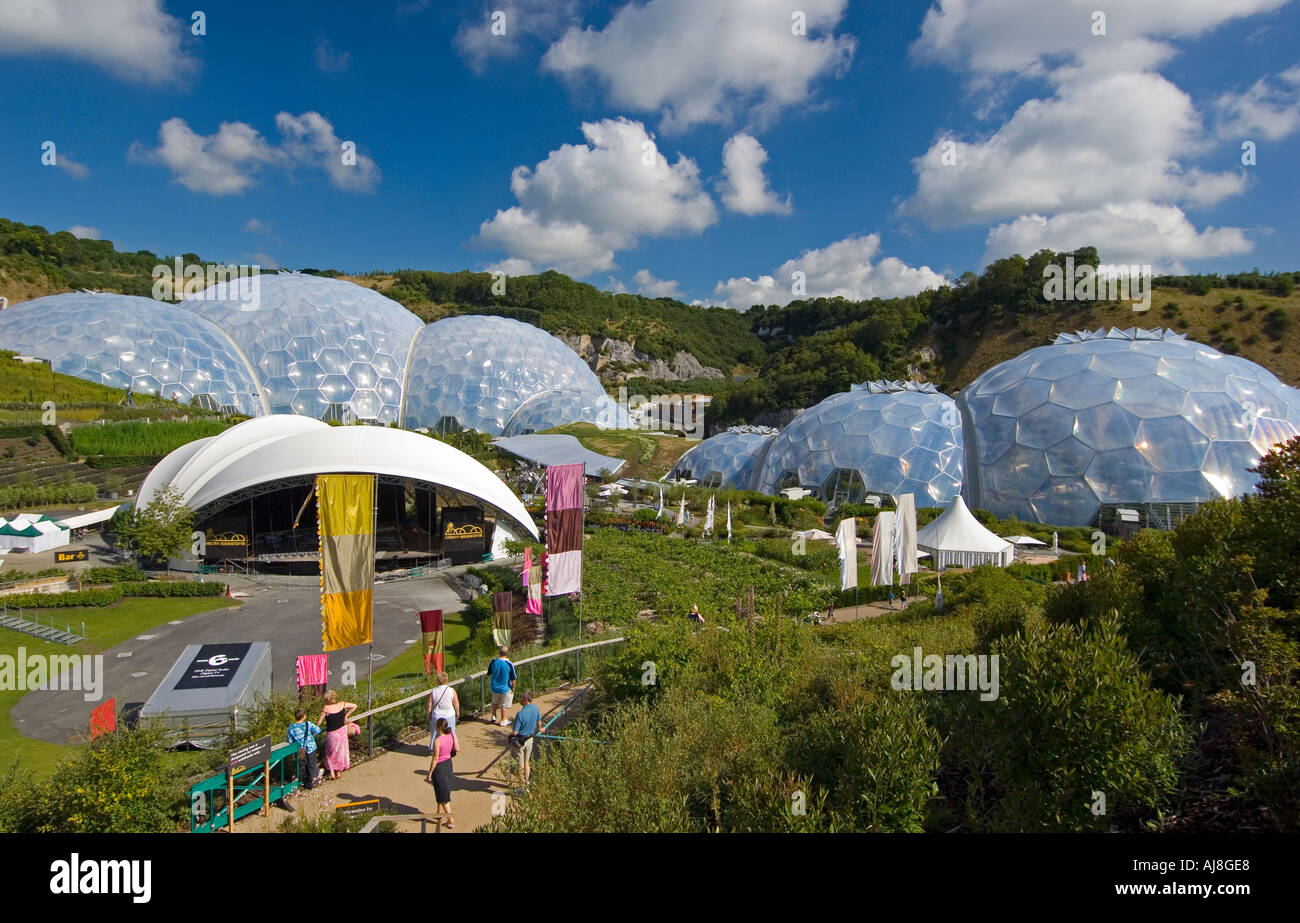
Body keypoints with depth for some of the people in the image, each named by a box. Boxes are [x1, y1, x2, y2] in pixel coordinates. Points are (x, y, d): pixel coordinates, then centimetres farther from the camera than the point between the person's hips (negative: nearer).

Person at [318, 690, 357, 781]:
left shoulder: (326, 709, -20)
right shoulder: (342, 705, -10)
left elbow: (318, 722, -13)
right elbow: (354, 706, 3)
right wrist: (346, 716, 8)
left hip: (332, 734, -4)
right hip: (343, 730, 4)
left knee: (330, 754, 20)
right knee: (340, 752, 20)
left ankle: (332, 773, 20)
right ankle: (338, 772, 32)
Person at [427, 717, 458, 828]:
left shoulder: (437, 740, -29)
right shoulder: (451, 735, -10)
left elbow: (435, 759, -22)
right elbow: (457, 749, -1)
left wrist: (430, 773, -11)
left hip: (439, 766, -7)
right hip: (448, 763, 7)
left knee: (443, 794, 6)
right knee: (443, 790, 27)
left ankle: (451, 821, 11)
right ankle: (439, 812, 45)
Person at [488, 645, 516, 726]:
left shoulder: (493, 661, -14)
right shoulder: (509, 664, -22)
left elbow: (489, 675, 1)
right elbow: (513, 679, -14)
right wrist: (513, 688, 2)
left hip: (494, 687, 3)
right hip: (505, 688, -3)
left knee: (495, 703, 27)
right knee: (504, 705, 15)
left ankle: (493, 717, 34)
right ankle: (503, 721, 24)